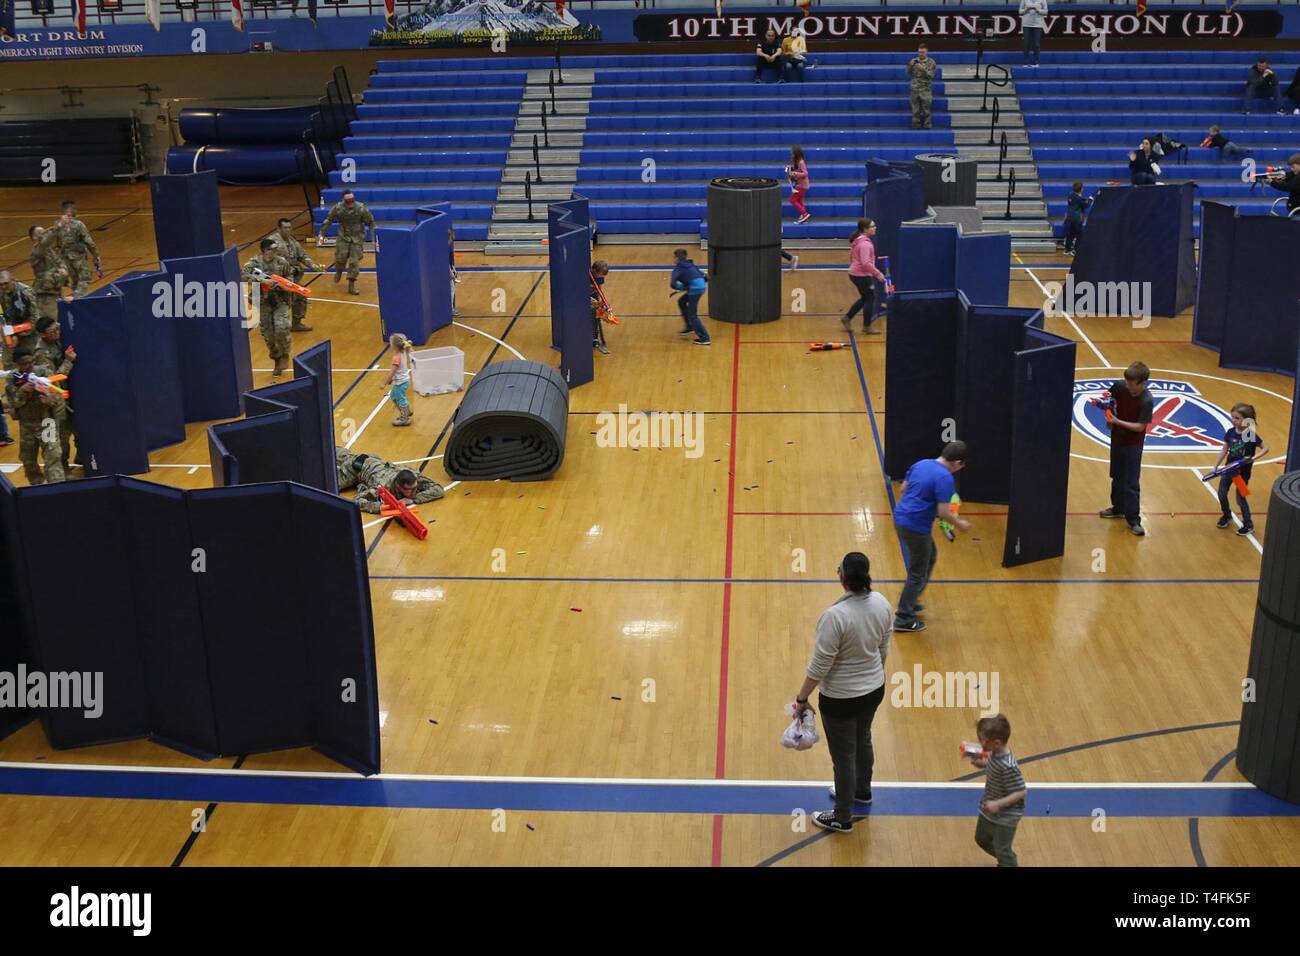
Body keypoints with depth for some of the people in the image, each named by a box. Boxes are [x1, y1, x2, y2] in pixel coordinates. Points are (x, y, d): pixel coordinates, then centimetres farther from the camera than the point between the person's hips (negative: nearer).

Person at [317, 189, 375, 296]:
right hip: (343, 238, 1)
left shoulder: (361, 208, -19)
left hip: (357, 238, -1)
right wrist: (322, 234, -2)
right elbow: (328, 220, -1)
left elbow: (371, 223, -8)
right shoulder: (337, 208, -14)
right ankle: (339, 272, 36)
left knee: (354, 262, -3)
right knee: (340, 259, 0)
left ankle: (351, 285, 8)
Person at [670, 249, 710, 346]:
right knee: (681, 301, 27)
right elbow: (701, 275, 23)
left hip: (695, 289, -8)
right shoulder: (690, 264, 19)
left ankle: (705, 339, 1)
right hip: (701, 285, 8)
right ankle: (690, 328, 29)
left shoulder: (678, 268, -4)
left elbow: (672, 284, -16)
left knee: (692, 315, 3)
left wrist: (682, 287, 3)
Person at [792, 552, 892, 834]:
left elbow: (819, 665, -23)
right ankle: (862, 791, 53)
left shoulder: (835, 615, -31)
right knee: (863, 740, 29)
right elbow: (883, 648, 5)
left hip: (841, 698, -7)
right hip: (874, 689, 7)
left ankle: (842, 818, 28)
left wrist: (801, 698, -11)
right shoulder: (881, 603, -10)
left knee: (843, 756, 11)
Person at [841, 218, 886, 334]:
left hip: (855, 273, 10)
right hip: (862, 276, -10)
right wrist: (878, 273, -22)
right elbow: (866, 263, -28)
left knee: (865, 298, 21)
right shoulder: (865, 244, -22)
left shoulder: (857, 241, 9)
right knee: (870, 298, 2)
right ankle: (867, 326, 11)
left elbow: (851, 257, 20)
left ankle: (847, 318, 24)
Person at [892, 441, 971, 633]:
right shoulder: (945, 478, -19)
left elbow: (903, 489, 15)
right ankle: (903, 618, 14)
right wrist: (959, 524, -2)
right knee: (918, 574, 7)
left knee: (930, 557, 28)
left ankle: (910, 602, 36)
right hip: (916, 528, -9)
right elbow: (943, 512, -19)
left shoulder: (921, 464, 5)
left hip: (900, 518, 9)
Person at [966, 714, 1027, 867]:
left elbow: (1021, 792, -30)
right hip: (989, 809, 9)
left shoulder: (1008, 766, -36)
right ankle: (1006, 861, 51)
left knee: (1002, 850, 6)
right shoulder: (995, 754, -10)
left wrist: (998, 804, -31)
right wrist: (982, 764, -7)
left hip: (1005, 816, -9)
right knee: (982, 839, 28)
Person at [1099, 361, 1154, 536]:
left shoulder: (1146, 401, -25)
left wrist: (1117, 421, -28)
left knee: (1131, 482, -4)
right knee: (1117, 476, 20)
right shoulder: (1120, 386, -12)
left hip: (1133, 444, -6)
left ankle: (1133, 519, 3)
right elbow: (1110, 398, 10)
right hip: (1117, 439, 6)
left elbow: (1140, 427, -23)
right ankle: (1118, 508, 38)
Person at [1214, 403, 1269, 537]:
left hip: (1243, 472, -5)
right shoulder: (1230, 432, -7)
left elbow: (1266, 448, -13)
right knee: (1221, 494, 10)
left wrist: (1253, 458, -27)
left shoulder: (1251, 435, -21)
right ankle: (1227, 516, 37)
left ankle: (1248, 525, 21)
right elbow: (1225, 450, 2)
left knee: (1240, 499, 2)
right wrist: (1216, 466, 1)